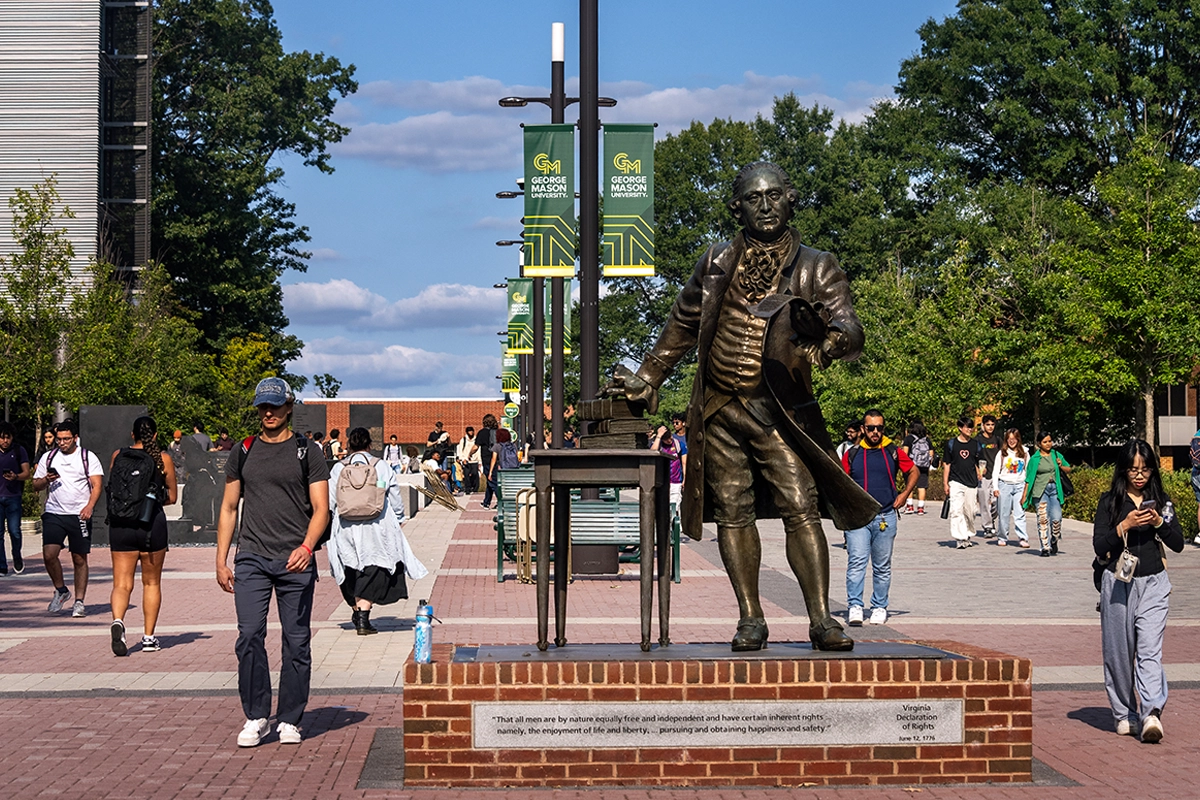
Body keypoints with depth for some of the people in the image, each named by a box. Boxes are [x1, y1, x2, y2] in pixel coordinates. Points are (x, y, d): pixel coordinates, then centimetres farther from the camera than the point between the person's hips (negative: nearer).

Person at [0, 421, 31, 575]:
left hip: (13, 496, -2)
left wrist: (15, 476, -16)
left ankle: (17, 558, 21)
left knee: (14, 531, -6)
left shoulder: (19, 451, 6)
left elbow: (26, 474, 4)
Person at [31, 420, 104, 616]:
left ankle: (79, 601, 10)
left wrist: (89, 506, -20)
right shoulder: (48, 457, 12)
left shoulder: (88, 458, 4)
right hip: (54, 514, 2)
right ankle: (61, 590, 10)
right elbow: (36, 486, 16)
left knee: (79, 559, 1)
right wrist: (46, 480, -7)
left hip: (79, 514, -2)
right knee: (49, 554, -13)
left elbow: (97, 485, -3)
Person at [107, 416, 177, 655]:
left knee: (122, 583, 3)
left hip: (120, 524, 1)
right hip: (152, 524, -1)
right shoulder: (163, 460, 0)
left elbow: (113, 489, 12)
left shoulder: (117, 456, 3)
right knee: (151, 582, 13)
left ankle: (117, 621, -25)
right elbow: (172, 497, 6)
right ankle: (148, 637, 15)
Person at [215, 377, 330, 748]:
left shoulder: (307, 452, 5)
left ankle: (289, 720, 12)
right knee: (249, 637, -9)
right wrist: (221, 561, 8)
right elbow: (229, 508, 15)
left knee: (296, 641, 2)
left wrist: (307, 546, -19)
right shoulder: (243, 452, 12)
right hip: (251, 558, 2)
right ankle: (256, 717, 2)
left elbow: (321, 508, 0)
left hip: (295, 561, -1)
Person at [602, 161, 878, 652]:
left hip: (776, 412, -3)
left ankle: (821, 619, -6)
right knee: (732, 513, 4)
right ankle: (750, 619, 11)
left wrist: (827, 333, -34)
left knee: (801, 510, -10)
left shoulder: (815, 270, 1)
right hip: (718, 411, 3)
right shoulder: (716, 265, 9)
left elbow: (851, 334, -11)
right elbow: (682, 328, 20)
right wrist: (646, 378, 20)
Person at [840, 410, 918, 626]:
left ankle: (879, 607, 19)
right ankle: (855, 606, -15)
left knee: (882, 566, 9)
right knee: (856, 561, -14)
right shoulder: (852, 454, 4)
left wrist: (904, 494, 10)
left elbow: (913, 471, 21)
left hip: (886, 517, 1)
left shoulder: (893, 452, 6)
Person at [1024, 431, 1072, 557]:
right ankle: (1045, 548, 0)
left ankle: (1054, 542, 16)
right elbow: (1029, 478, 5)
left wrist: (1061, 466, -2)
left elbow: (1069, 469, 21)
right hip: (1040, 490, -2)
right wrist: (1024, 497, 2)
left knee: (1056, 518, -9)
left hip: (1054, 490, 2)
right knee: (1043, 519, -5)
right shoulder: (1034, 459, 4)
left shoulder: (1056, 455, 11)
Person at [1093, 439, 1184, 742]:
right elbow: (1099, 546, -4)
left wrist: (1159, 522, -10)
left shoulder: (1160, 501, 9)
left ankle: (1151, 714, -22)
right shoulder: (1110, 501, 2)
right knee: (1119, 652, 5)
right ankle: (1124, 713, 17)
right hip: (1118, 584, 0)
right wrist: (1125, 526, -17)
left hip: (1153, 584, 0)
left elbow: (1178, 544, 7)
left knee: (1150, 650, -12)